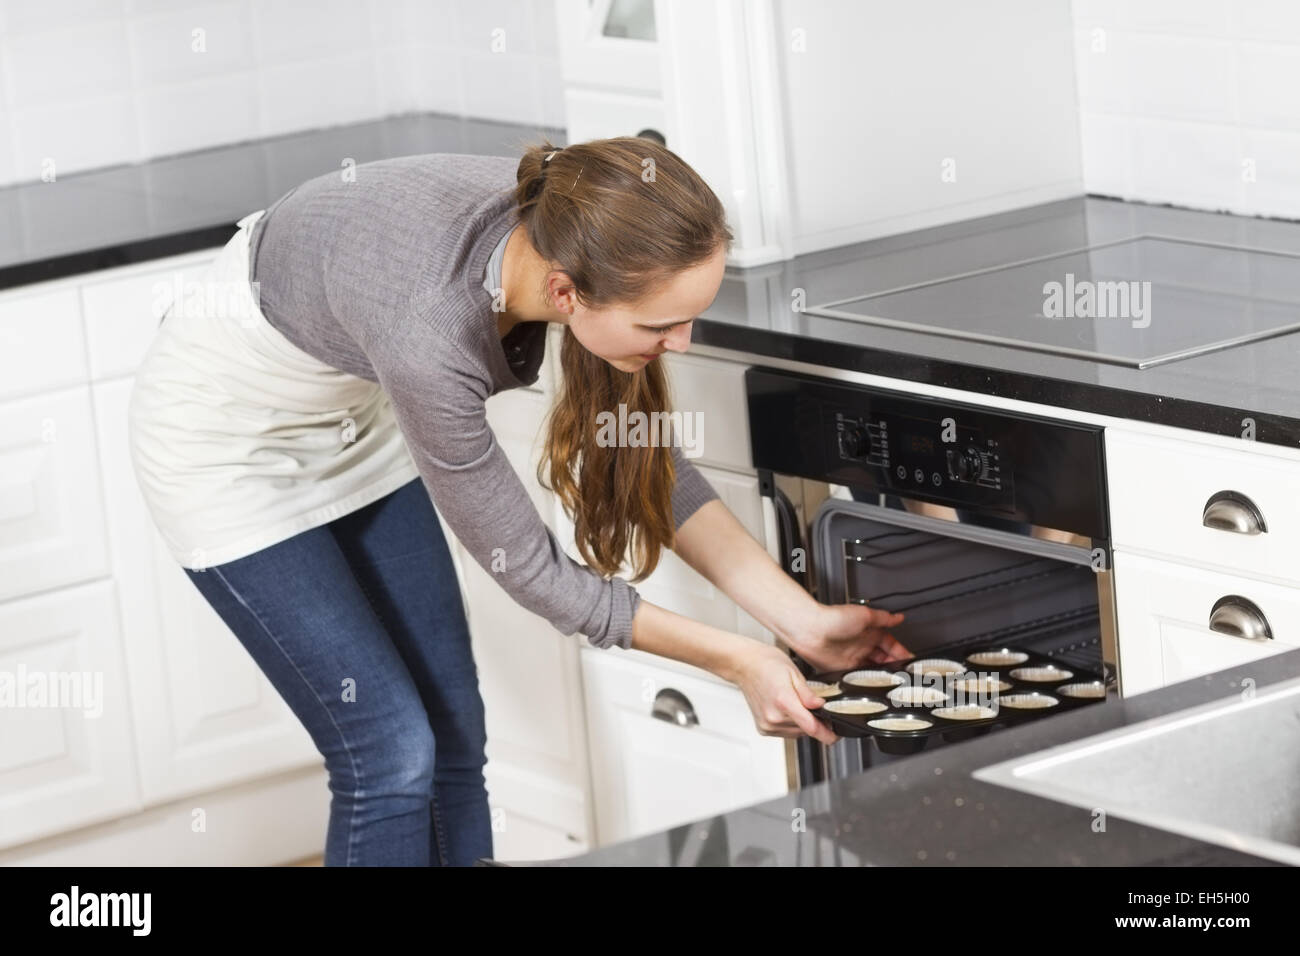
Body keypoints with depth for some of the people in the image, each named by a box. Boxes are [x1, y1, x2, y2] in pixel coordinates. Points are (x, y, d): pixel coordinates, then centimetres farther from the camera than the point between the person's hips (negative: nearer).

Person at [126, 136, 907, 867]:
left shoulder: (566, 228, -23)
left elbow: (641, 457, -7)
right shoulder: (431, 334, -41)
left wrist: (800, 618, -10)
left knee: (455, 735, 6)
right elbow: (527, 569, -26)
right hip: (231, 442, -6)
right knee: (392, 752, -9)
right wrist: (734, 660, -18)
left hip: (348, 424, 6)